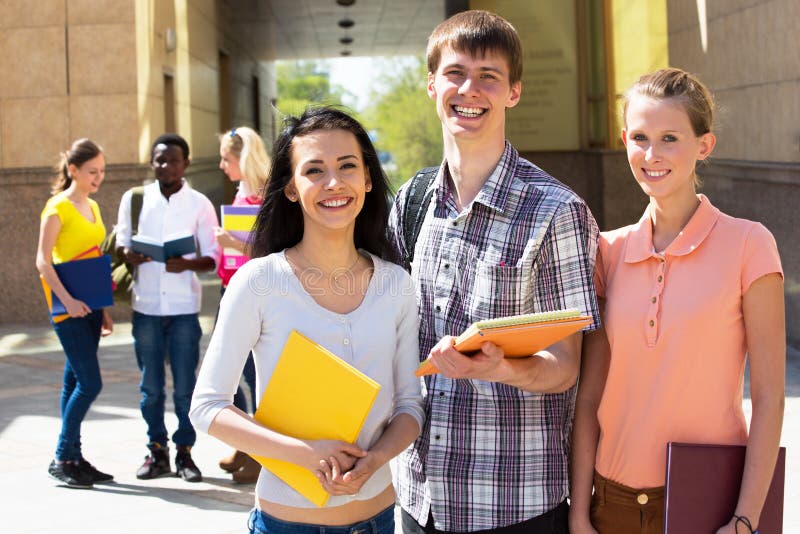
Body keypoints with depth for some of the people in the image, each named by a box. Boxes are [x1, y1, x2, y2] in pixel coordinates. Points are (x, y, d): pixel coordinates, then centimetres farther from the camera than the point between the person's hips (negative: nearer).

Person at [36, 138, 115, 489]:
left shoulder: (92, 207, 14)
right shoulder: (58, 207, -9)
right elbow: (43, 260, -13)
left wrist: (104, 310, 17)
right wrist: (67, 299, -23)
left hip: (89, 306, 7)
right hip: (69, 307, -7)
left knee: (75, 382, 10)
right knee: (90, 383, -10)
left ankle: (74, 458, 16)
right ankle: (62, 459, 0)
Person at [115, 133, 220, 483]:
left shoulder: (199, 204, 3)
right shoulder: (133, 199, 8)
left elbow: (212, 258, 2)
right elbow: (121, 244, 11)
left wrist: (187, 264, -19)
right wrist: (130, 255, -13)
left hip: (183, 307, -1)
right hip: (146, 306, 1)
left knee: (185, 386, 1)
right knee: (150, 385, 5)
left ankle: (185, 452, 12)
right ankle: (157, 451, 16)